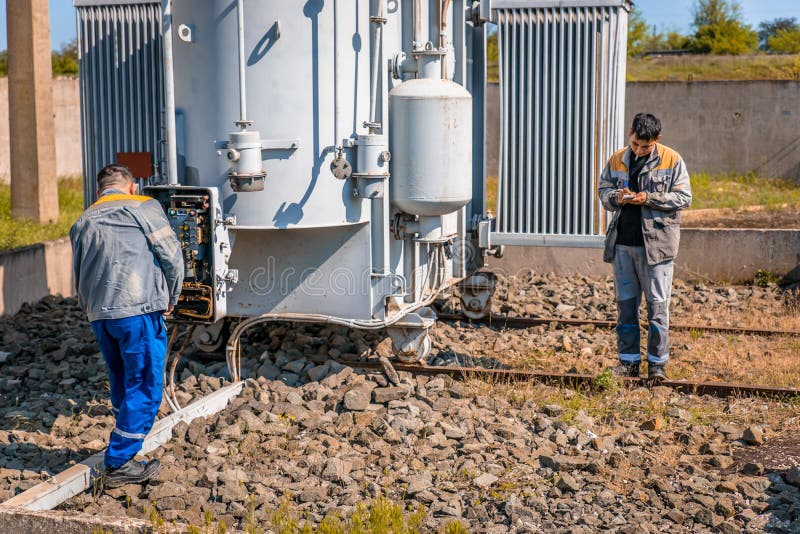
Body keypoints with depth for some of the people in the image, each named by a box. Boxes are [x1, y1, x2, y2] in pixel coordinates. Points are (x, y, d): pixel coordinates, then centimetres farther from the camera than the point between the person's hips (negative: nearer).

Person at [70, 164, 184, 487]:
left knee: (123, 386, 19)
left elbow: (78, 280, 22)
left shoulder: (83, 223, 20)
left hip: (99, 316, 6)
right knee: (145, 388, 1)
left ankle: (124, 452, 27)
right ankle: (118, 464, 1)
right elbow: (171, 256, -1)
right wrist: (171, 299, 12)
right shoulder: (144, 207, 4)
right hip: (139, 311, -6)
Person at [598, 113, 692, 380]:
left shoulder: (672, 160, -1)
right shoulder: (617, 160, 9)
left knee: (657, 304, 0)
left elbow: (684, 197, -2)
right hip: (622, 242, 4)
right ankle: (628, 361, 18)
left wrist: (649, 199, -14)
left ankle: (657, 363, 10)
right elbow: (603, 190, 16)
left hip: (656, 243, -4)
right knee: (625, 303, 8)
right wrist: (617, 197, -6)